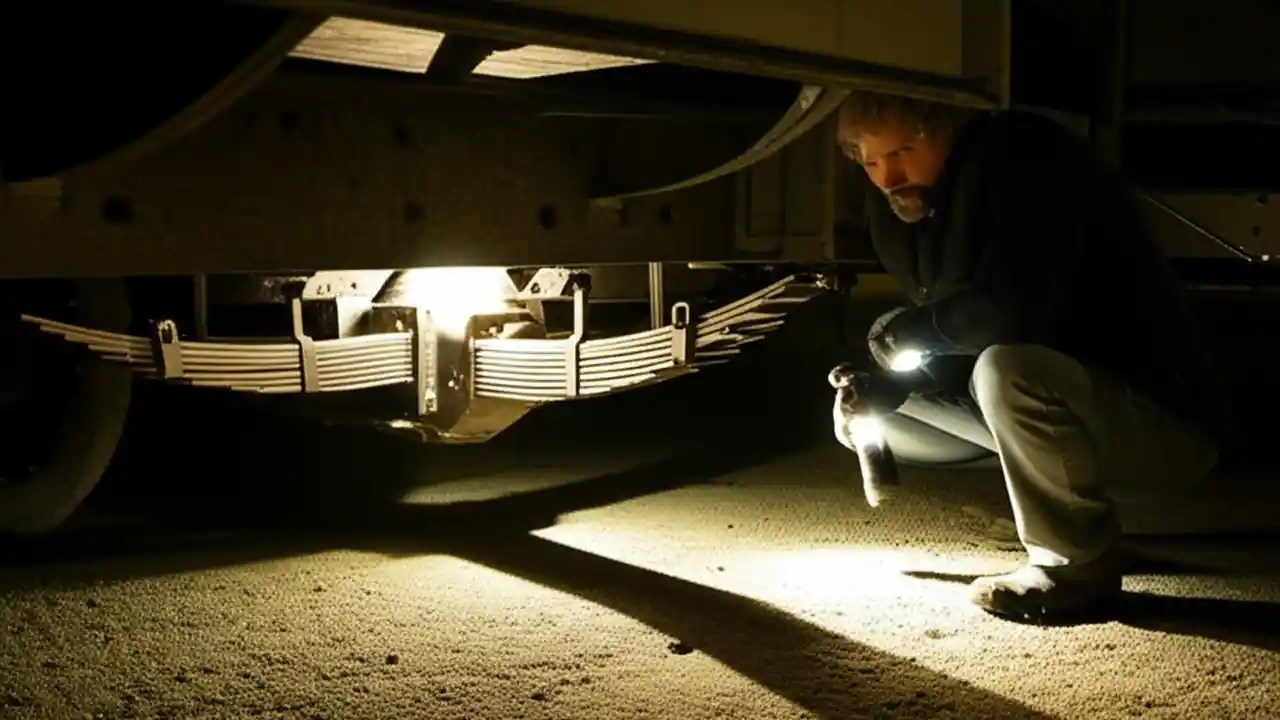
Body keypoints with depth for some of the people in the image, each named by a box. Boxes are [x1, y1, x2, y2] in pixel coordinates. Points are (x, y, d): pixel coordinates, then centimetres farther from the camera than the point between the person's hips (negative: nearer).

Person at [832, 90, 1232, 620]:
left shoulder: (1024, 159, -20)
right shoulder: (908, 208, 4)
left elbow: (1011, 311, -34)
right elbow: (959, 346, 9)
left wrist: (914, 327, -16)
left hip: (1163, 423, -9)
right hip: (1062, 401, 9)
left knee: (1005, 372, -36)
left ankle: (1078, 565, -11)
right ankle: (1085, 517, 12)